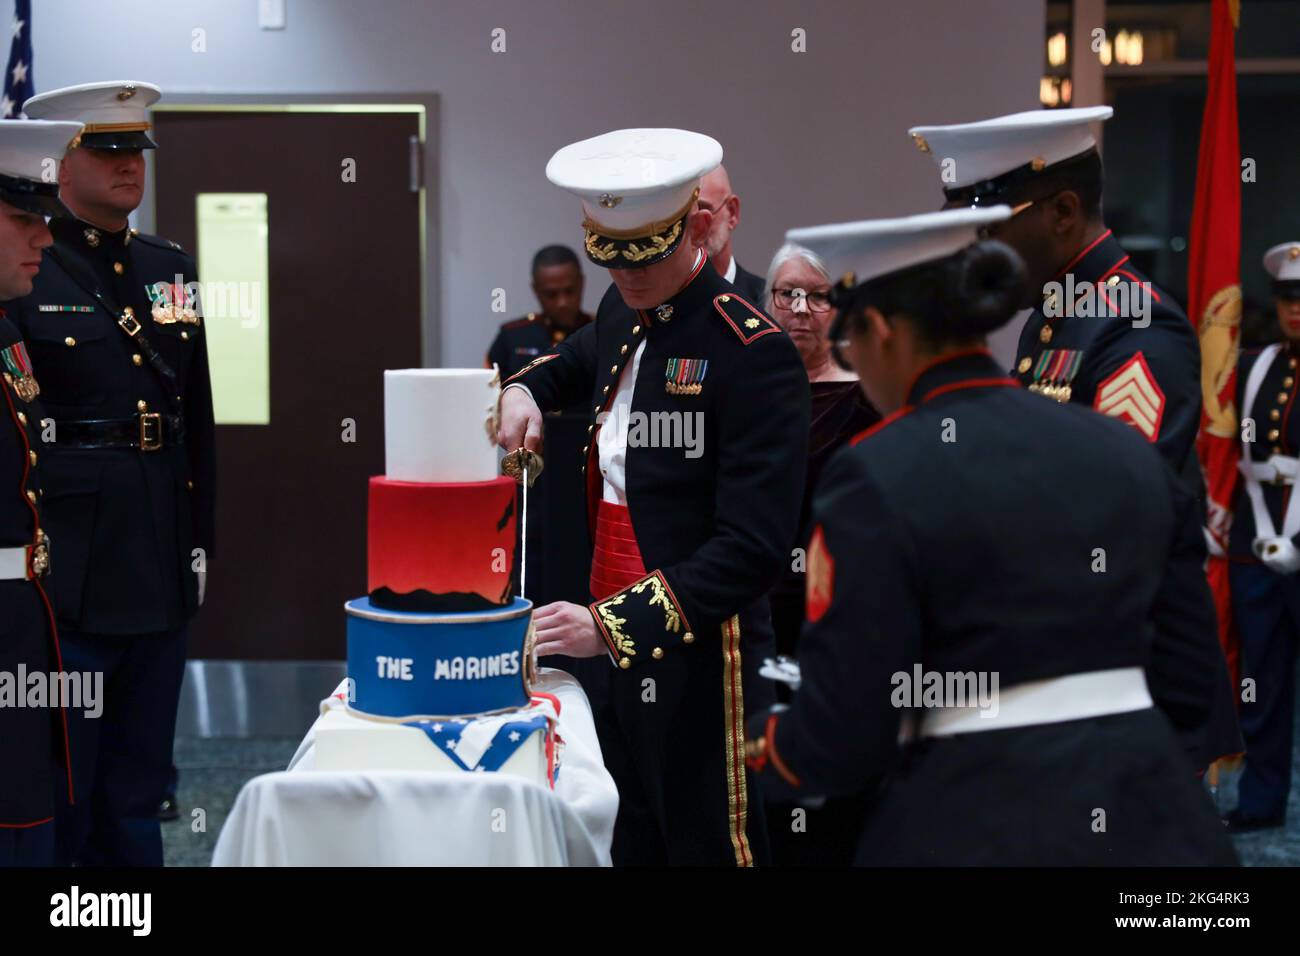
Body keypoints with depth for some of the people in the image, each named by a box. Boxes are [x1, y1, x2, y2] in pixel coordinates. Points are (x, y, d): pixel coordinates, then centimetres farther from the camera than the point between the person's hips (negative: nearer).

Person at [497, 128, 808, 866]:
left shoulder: (756, 353, -17)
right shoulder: (623, 314, 8)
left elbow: (755, 546, -23)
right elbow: (582, 358, 33)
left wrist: (614, 625, -27)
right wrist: (525, 389, 11)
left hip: (695, 660, -7)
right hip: (612, 647, 7)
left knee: (704, 842, 2)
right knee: (626, 840, 15)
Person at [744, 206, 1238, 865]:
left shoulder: (877, 477, -12)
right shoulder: (1128, 453, 6)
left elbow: (845, 733, -12)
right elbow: (1194, 671, 10)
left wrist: (760, 746, 7)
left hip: (982, 827, -5)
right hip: (1152, 815, 5)